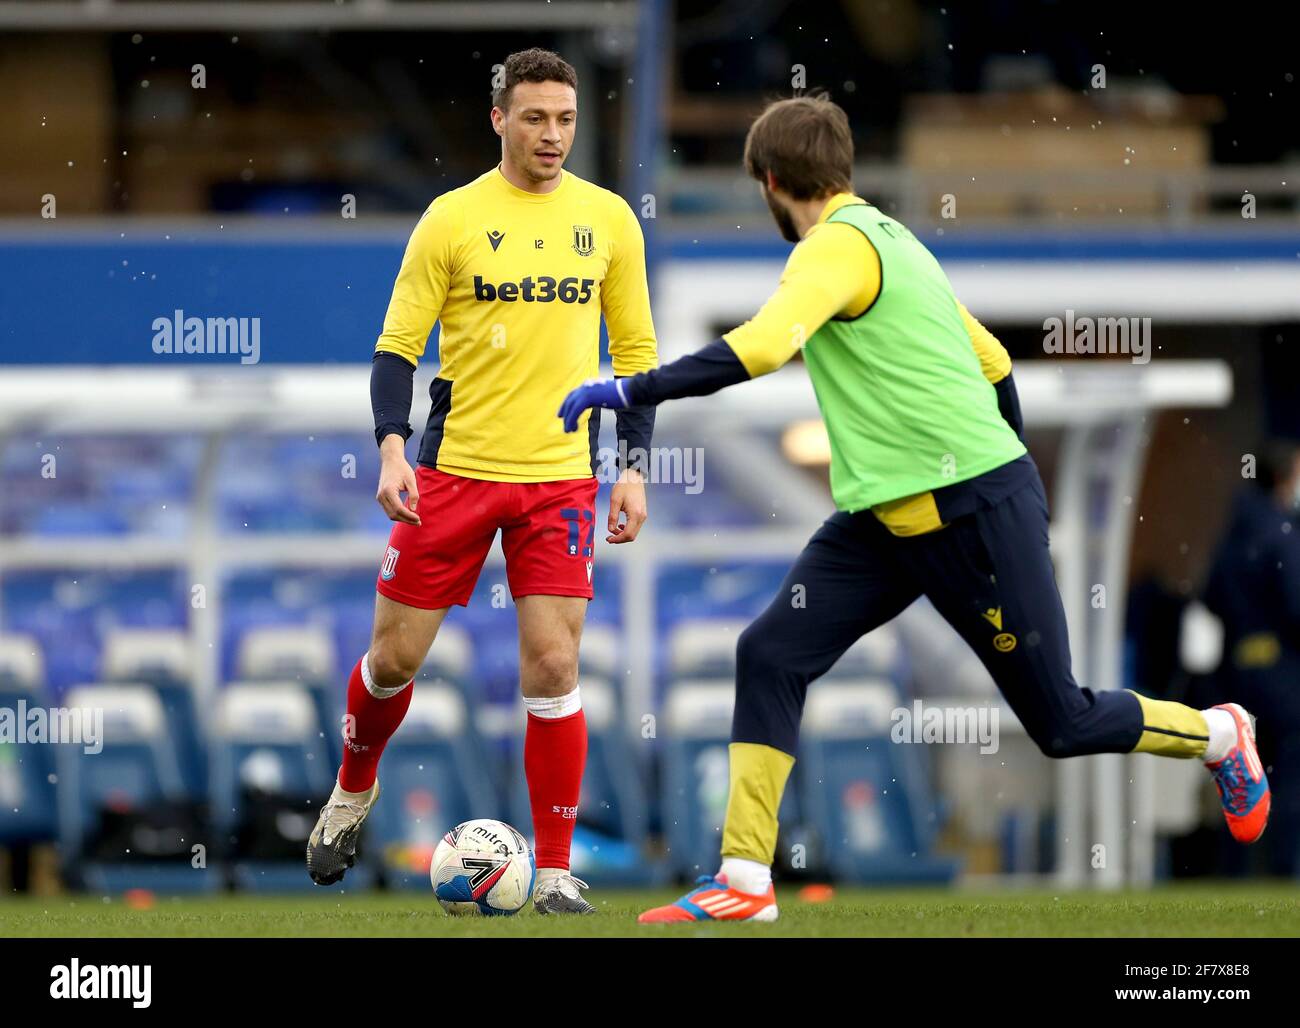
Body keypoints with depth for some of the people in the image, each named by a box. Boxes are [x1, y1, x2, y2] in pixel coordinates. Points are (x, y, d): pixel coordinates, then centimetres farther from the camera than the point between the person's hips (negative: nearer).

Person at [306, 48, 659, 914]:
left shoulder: (608, 219, 4)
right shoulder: (453, 218, -3)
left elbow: (636, 351, 11)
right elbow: (398, 345, -1)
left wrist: (635, 467, 3)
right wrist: (392, 448, -15)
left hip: (560, 476, 1)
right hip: (454, 468, 0)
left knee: (553, 665, -9)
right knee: (396, 655, 5)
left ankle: (556, 872, -1)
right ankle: (354, 792, 35)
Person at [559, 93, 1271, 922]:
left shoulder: (840, 246, -15)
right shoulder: (892, 239, 14)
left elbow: (762, 348, -32)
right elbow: (991, 360, 20)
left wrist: (630, 390, -29)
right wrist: (1014, 470, 30)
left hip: (972, 511, -9)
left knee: (1063, 724, 2)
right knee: (771, 657, -3)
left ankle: (1219, 737, 28)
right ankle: (745, 879, -2)